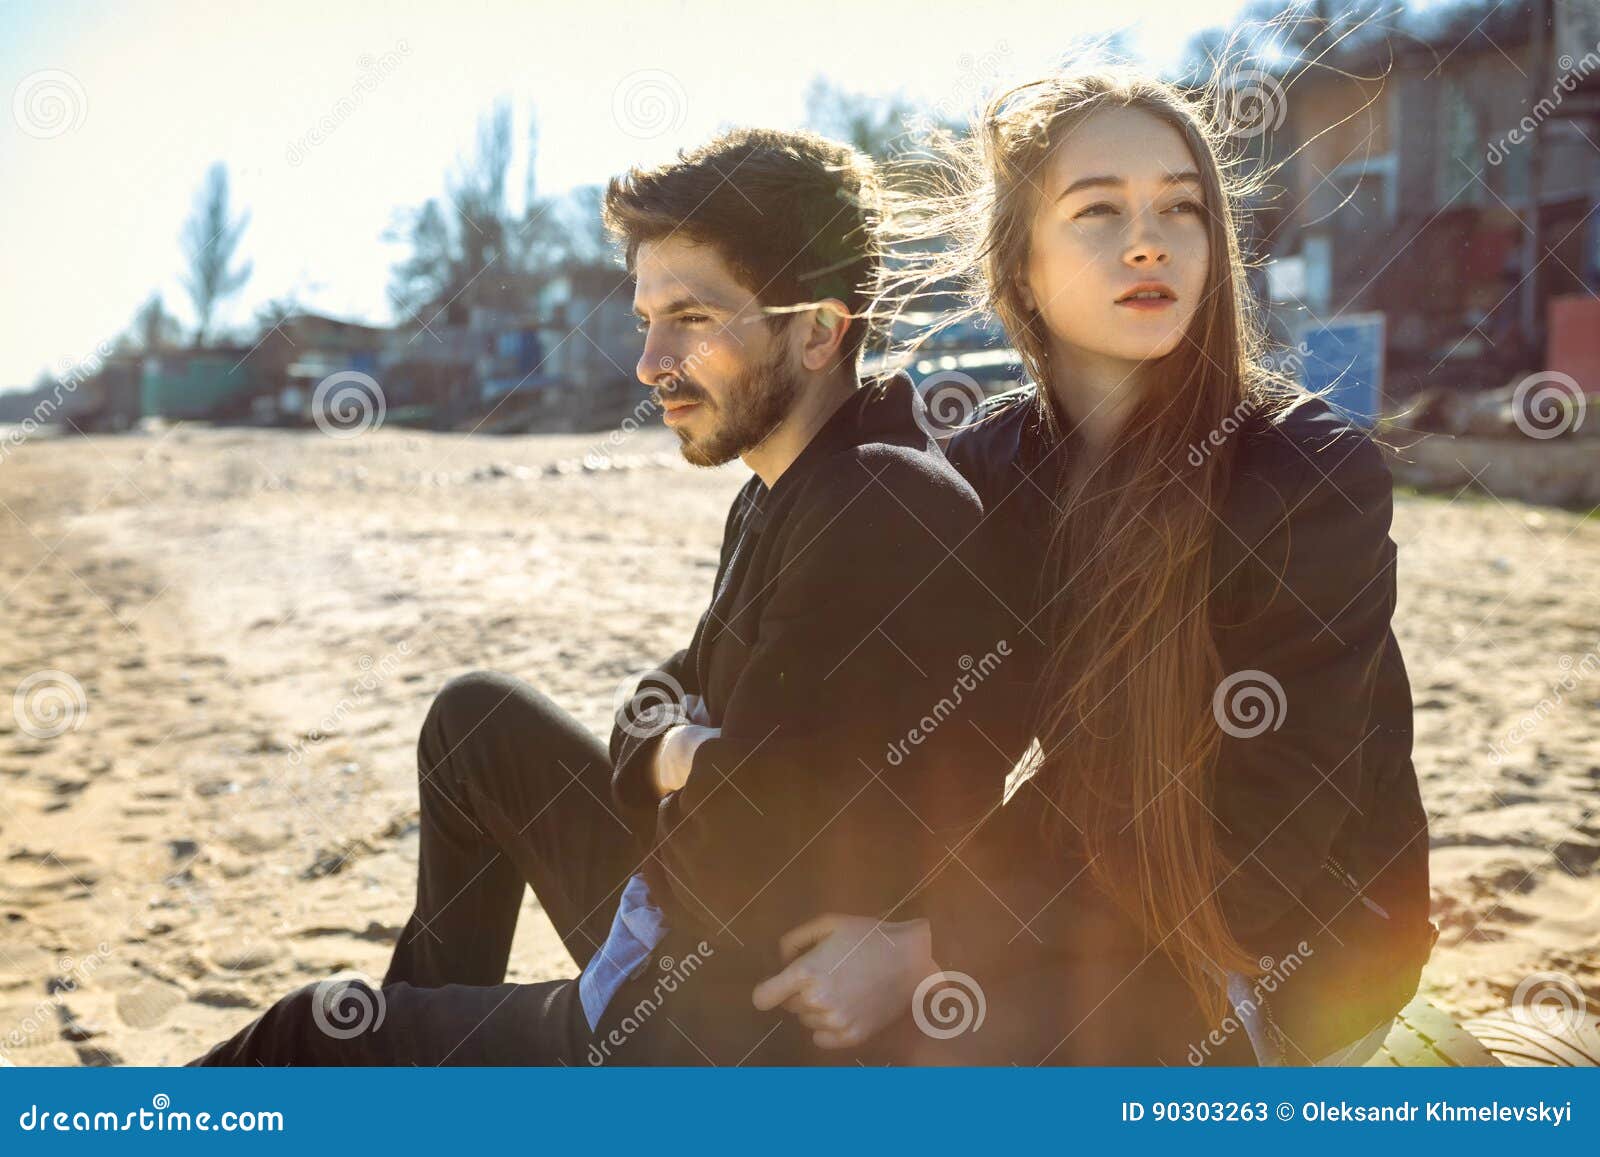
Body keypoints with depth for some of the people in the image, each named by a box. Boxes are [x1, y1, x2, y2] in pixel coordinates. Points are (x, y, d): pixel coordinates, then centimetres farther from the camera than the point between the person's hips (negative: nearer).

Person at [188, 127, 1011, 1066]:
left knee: (314, 1034, 6)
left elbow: (744, 843, -28)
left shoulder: (888, 510, -26)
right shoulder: (785, 495, 6)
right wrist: (674, 758, -10)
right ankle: (433, 1023, 31)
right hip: (691, 943, 9)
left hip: (737, 1038, -9)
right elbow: (668, 714, 11)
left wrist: (674, 764, -8)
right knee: (480, 718, 19)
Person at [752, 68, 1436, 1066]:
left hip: (1290, 958, -4)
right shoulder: (987, 468, -5)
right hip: (1095, 907, 4)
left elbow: (1257, 839, -23)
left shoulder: (1319, 475, -20)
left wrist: (933, 951, -26)